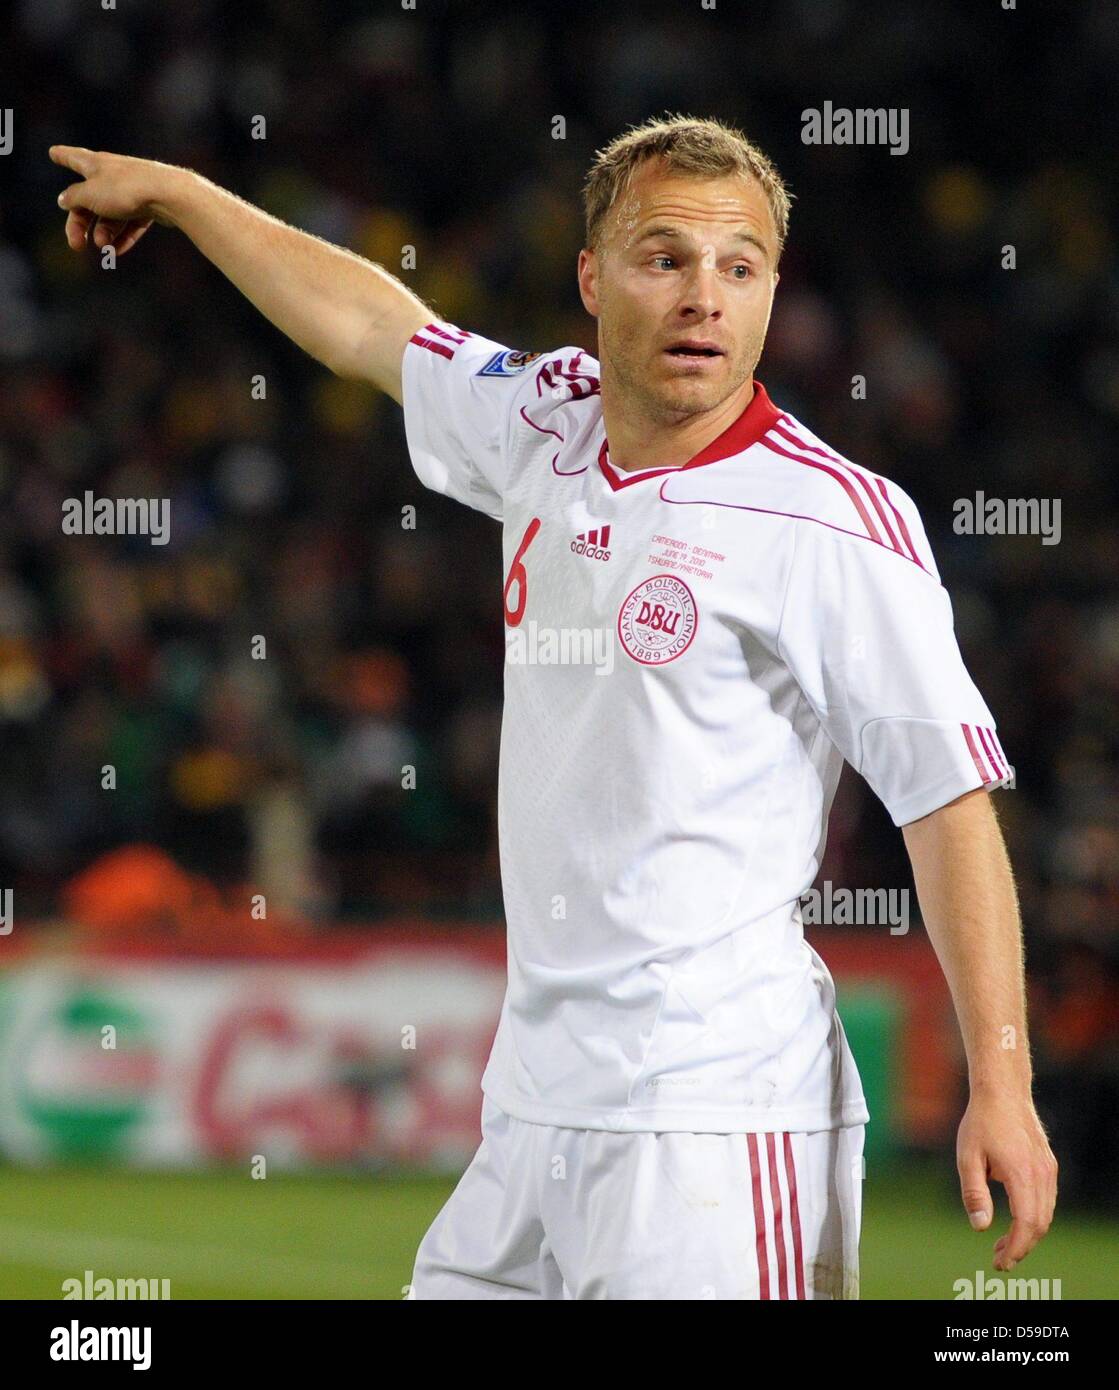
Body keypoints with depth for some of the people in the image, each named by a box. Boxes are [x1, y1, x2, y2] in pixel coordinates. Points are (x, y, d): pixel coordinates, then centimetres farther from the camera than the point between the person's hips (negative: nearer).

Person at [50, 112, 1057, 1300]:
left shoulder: (836, 519, -8)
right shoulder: (549, 427, 12)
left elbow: (950, 797, -9)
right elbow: (369, 325, 30)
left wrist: (1001, 1083, -15)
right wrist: (173, 193, 43)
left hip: (716, 1120, -7)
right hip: (532, 1109, 7)